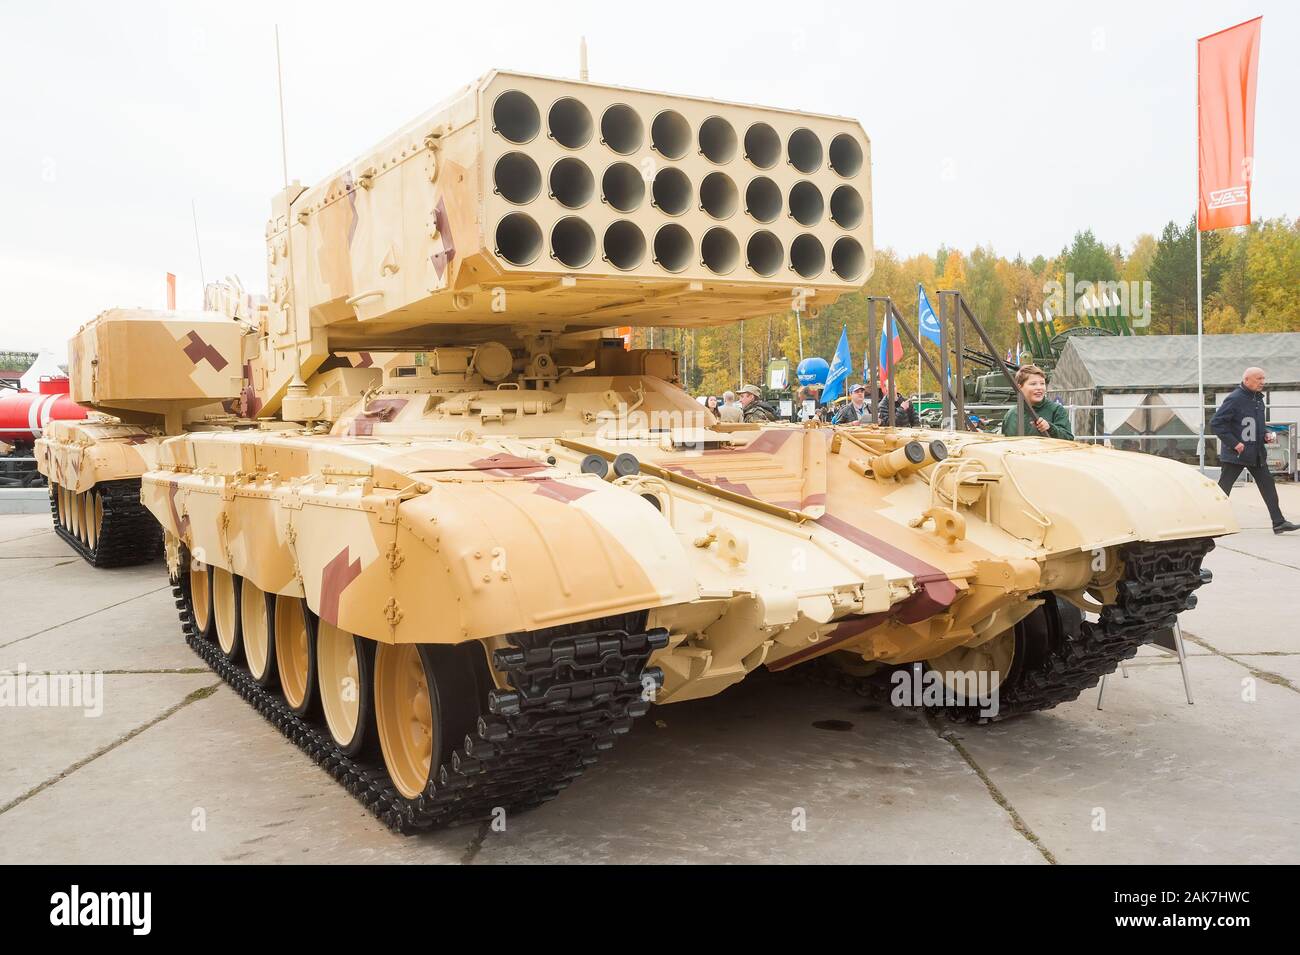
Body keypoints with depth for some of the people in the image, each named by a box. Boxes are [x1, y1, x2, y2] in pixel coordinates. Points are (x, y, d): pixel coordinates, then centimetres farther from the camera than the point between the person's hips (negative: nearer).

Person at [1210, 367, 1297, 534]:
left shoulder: (1258, 399, 11)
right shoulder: (1234, 399, -15)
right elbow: (1215, 423, -18)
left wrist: (1266, 434, 5)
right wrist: (1234, 443, -20)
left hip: (1256, 453, 8)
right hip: (1235, 454, -8)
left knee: (1268, 485, 5)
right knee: (1223, 489, -1)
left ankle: (1279, 523, 9)